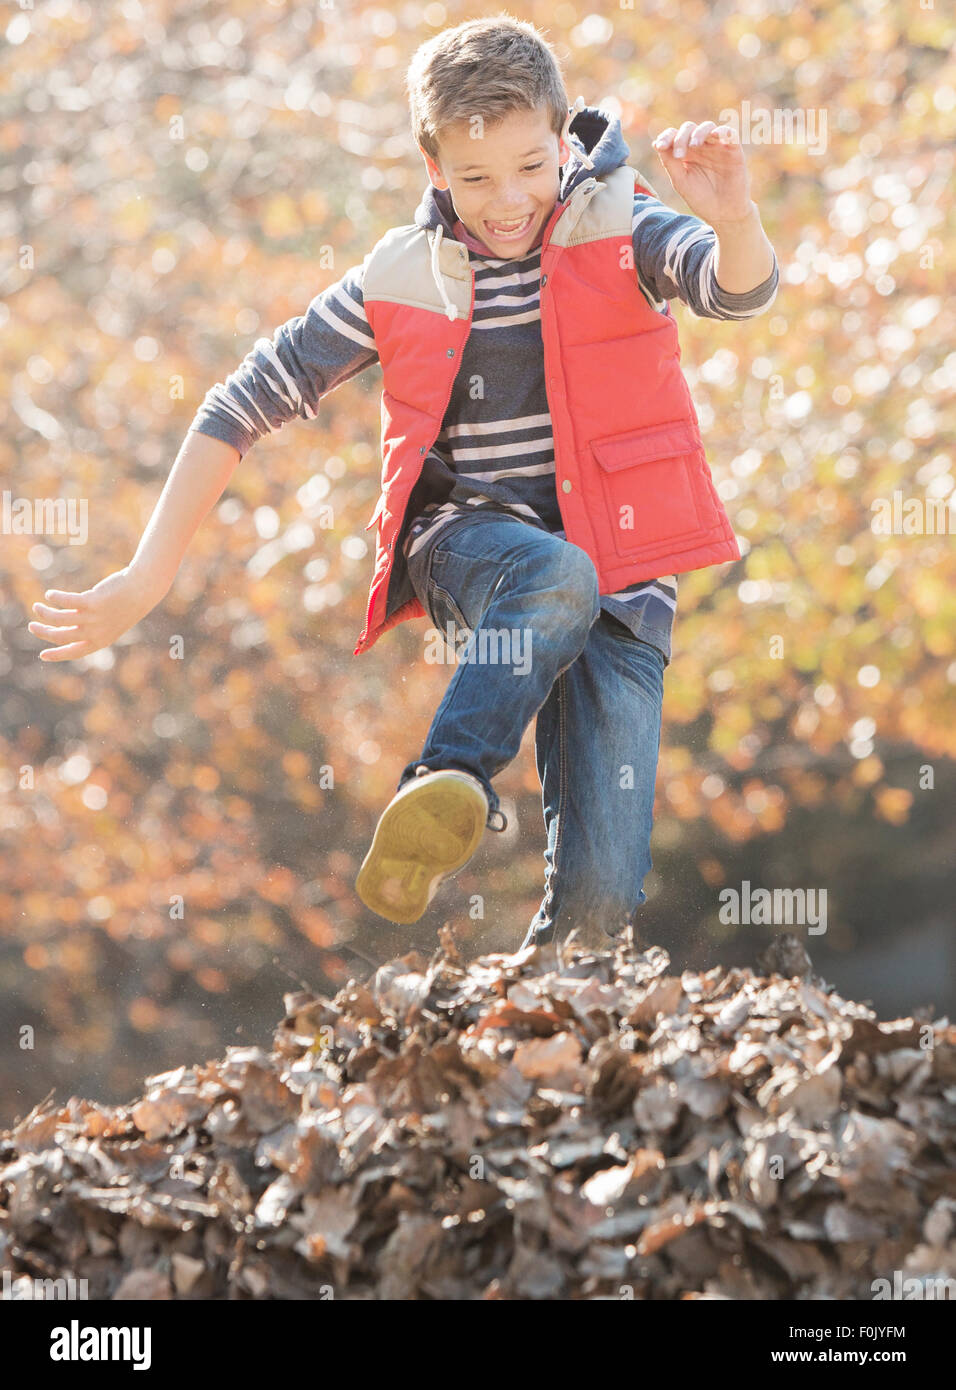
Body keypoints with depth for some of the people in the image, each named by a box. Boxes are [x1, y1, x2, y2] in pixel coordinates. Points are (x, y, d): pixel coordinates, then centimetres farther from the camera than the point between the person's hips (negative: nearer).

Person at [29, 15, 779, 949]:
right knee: (556, 576, -40)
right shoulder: (402, 278, 2)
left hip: (615, 573, 0)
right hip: (466, 544, 0)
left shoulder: (618, 231, -1)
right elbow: (250, 399, 5)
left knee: (602, 896, -12)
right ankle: (443, 793, -35)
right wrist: (150, 576, 0)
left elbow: (740, 291, -20)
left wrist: (734, 218, -45)